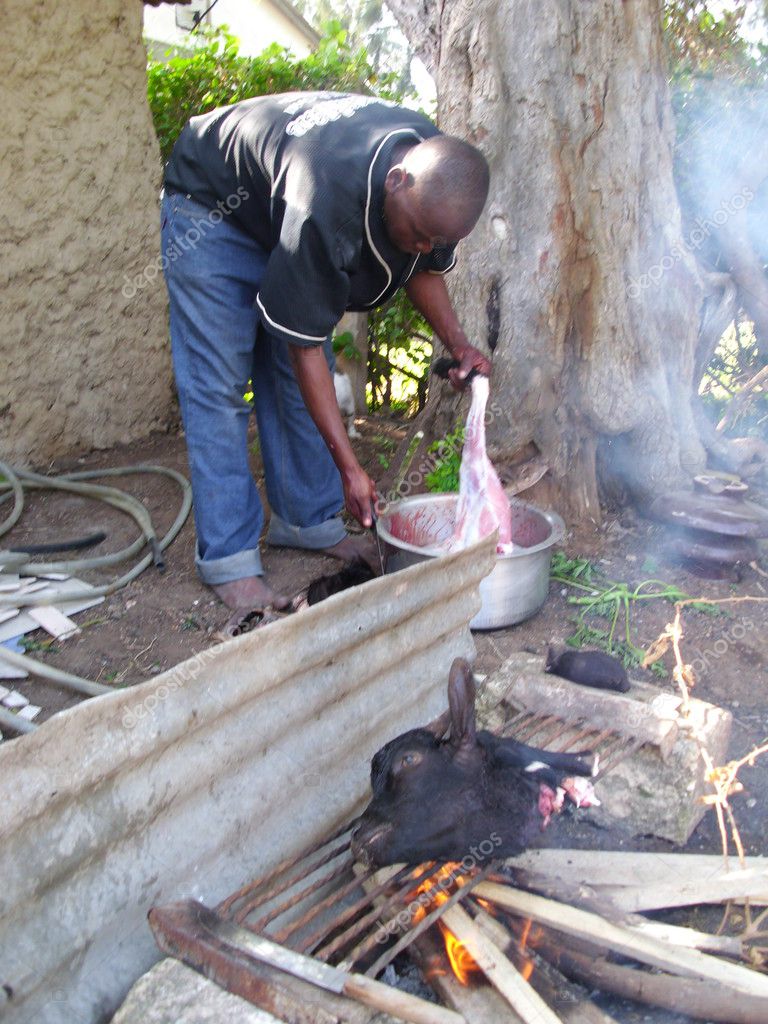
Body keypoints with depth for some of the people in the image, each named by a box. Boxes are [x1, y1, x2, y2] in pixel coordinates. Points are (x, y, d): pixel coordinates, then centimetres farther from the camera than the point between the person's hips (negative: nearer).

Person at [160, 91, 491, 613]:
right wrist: (349, 466, -33)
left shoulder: (435, 170, -20)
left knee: (295, 380, 4)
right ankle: (228, 558, -7)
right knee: (218, 385, -12)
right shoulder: (325, 203, -42)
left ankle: (307, 519, 15)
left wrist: (458, 343, -16)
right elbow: (304, 346, -35)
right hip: (211, 205, -7)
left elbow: (425, 266, 1)